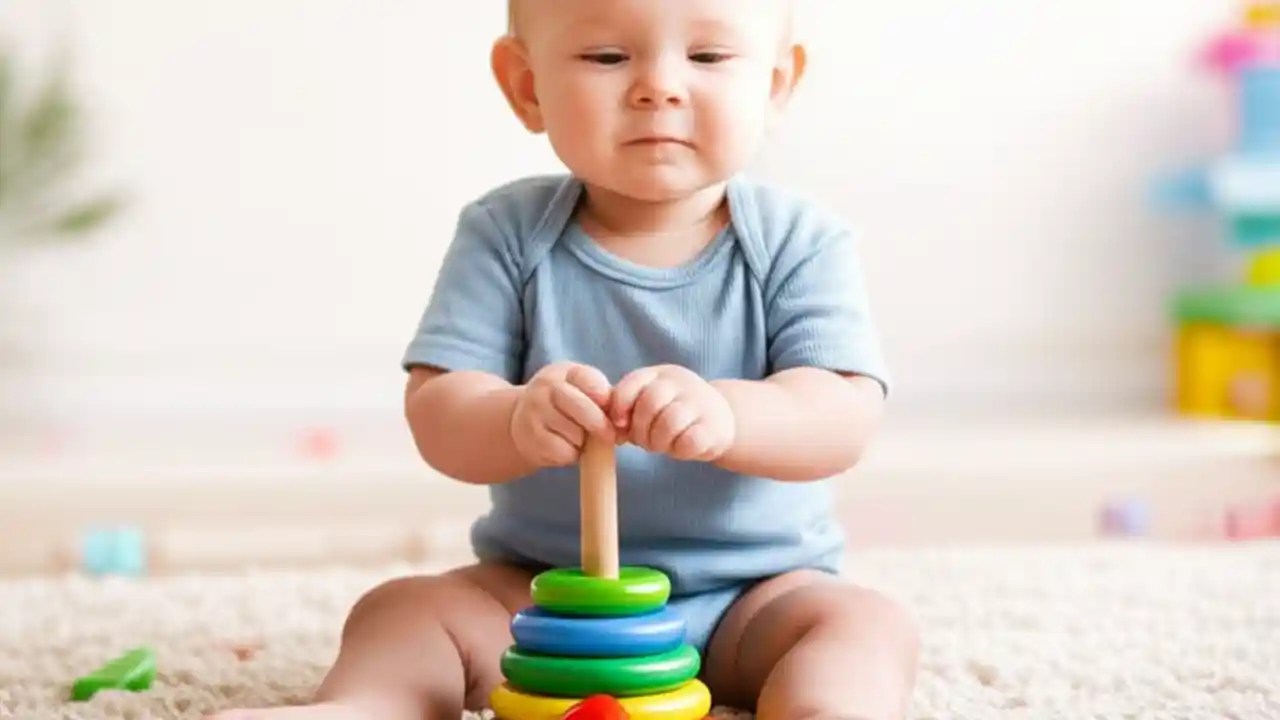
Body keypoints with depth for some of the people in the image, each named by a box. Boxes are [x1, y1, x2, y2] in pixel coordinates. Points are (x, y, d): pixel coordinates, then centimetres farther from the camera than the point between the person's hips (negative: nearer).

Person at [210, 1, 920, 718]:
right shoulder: (508, 234, -6)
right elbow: (437, 414, -14)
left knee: (871, 625, -25)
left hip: (753, 594, -1)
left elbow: (846, 418, -20)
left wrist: (727, 414, -44)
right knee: (403, 607, -18)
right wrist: (517, 421, -40)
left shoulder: (799, 245, -8)